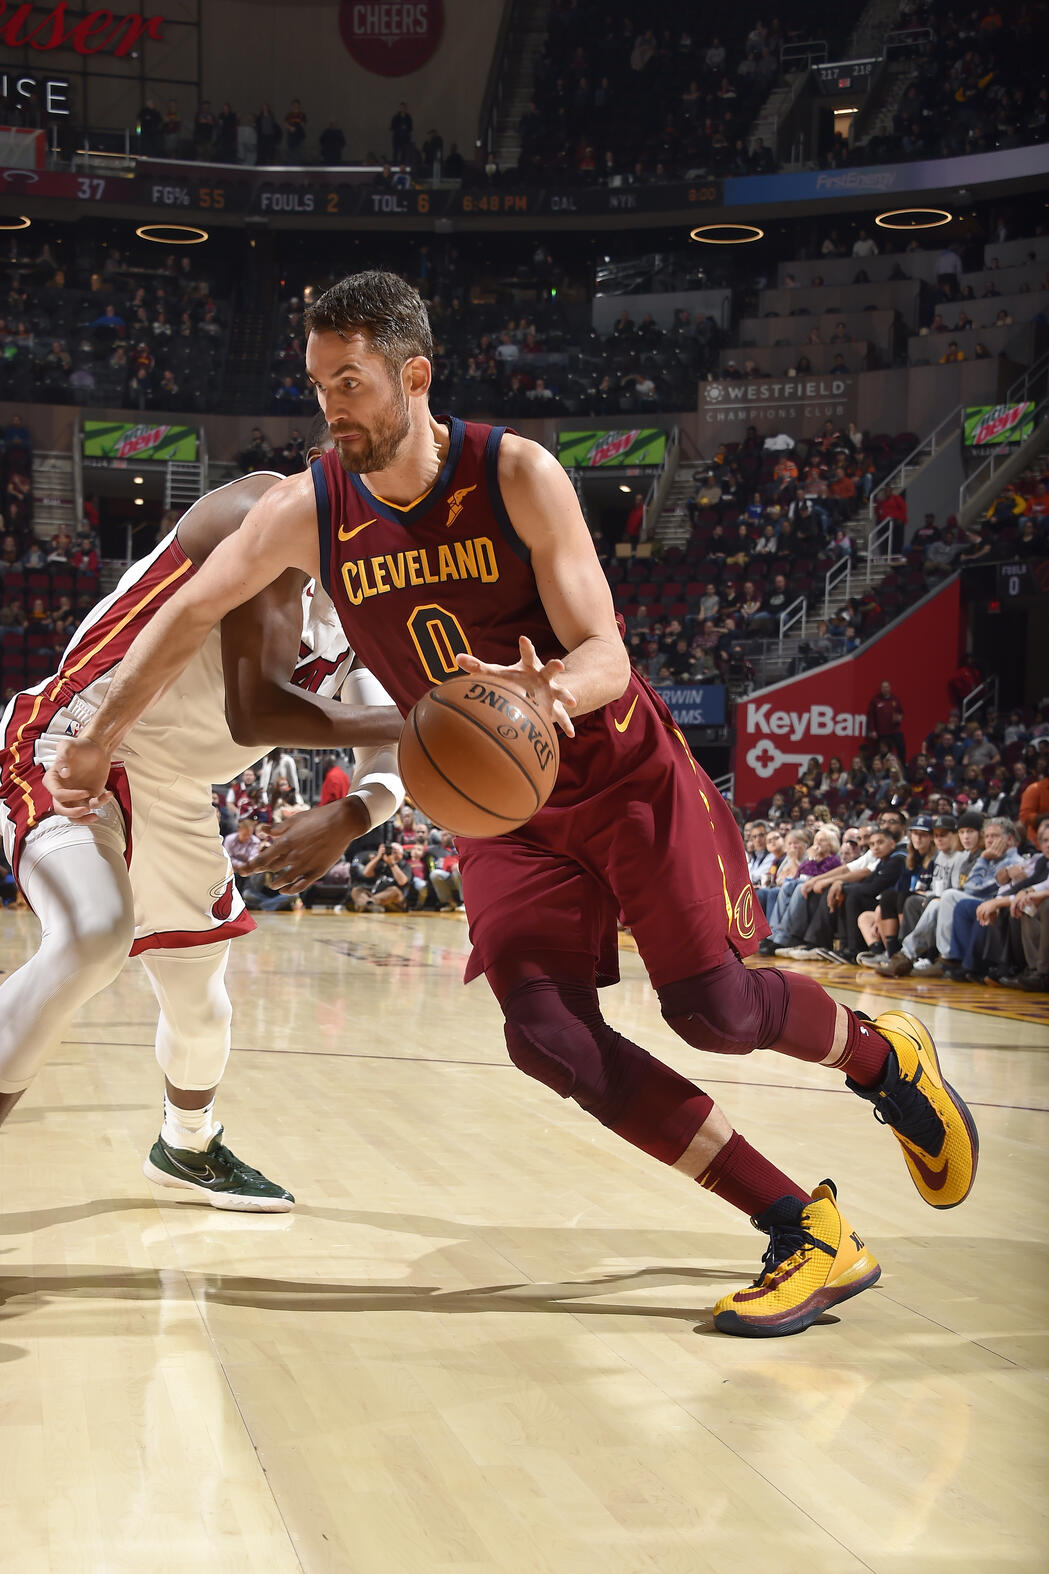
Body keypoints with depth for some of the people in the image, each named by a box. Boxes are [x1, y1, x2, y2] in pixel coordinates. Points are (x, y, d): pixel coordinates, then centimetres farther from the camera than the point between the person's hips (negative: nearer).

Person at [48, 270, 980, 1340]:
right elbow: (189, 615, 6)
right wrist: (95, 744, 7)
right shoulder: (309, 510, -8)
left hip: (625, 773, -3)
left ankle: (884, 1057, 24)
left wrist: (552, 692, -44)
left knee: (714, 1007, -12)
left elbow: (605, 657, -21)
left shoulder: (516, 475, -18)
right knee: (545, 1031, -17)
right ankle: (807, 1232, -10)